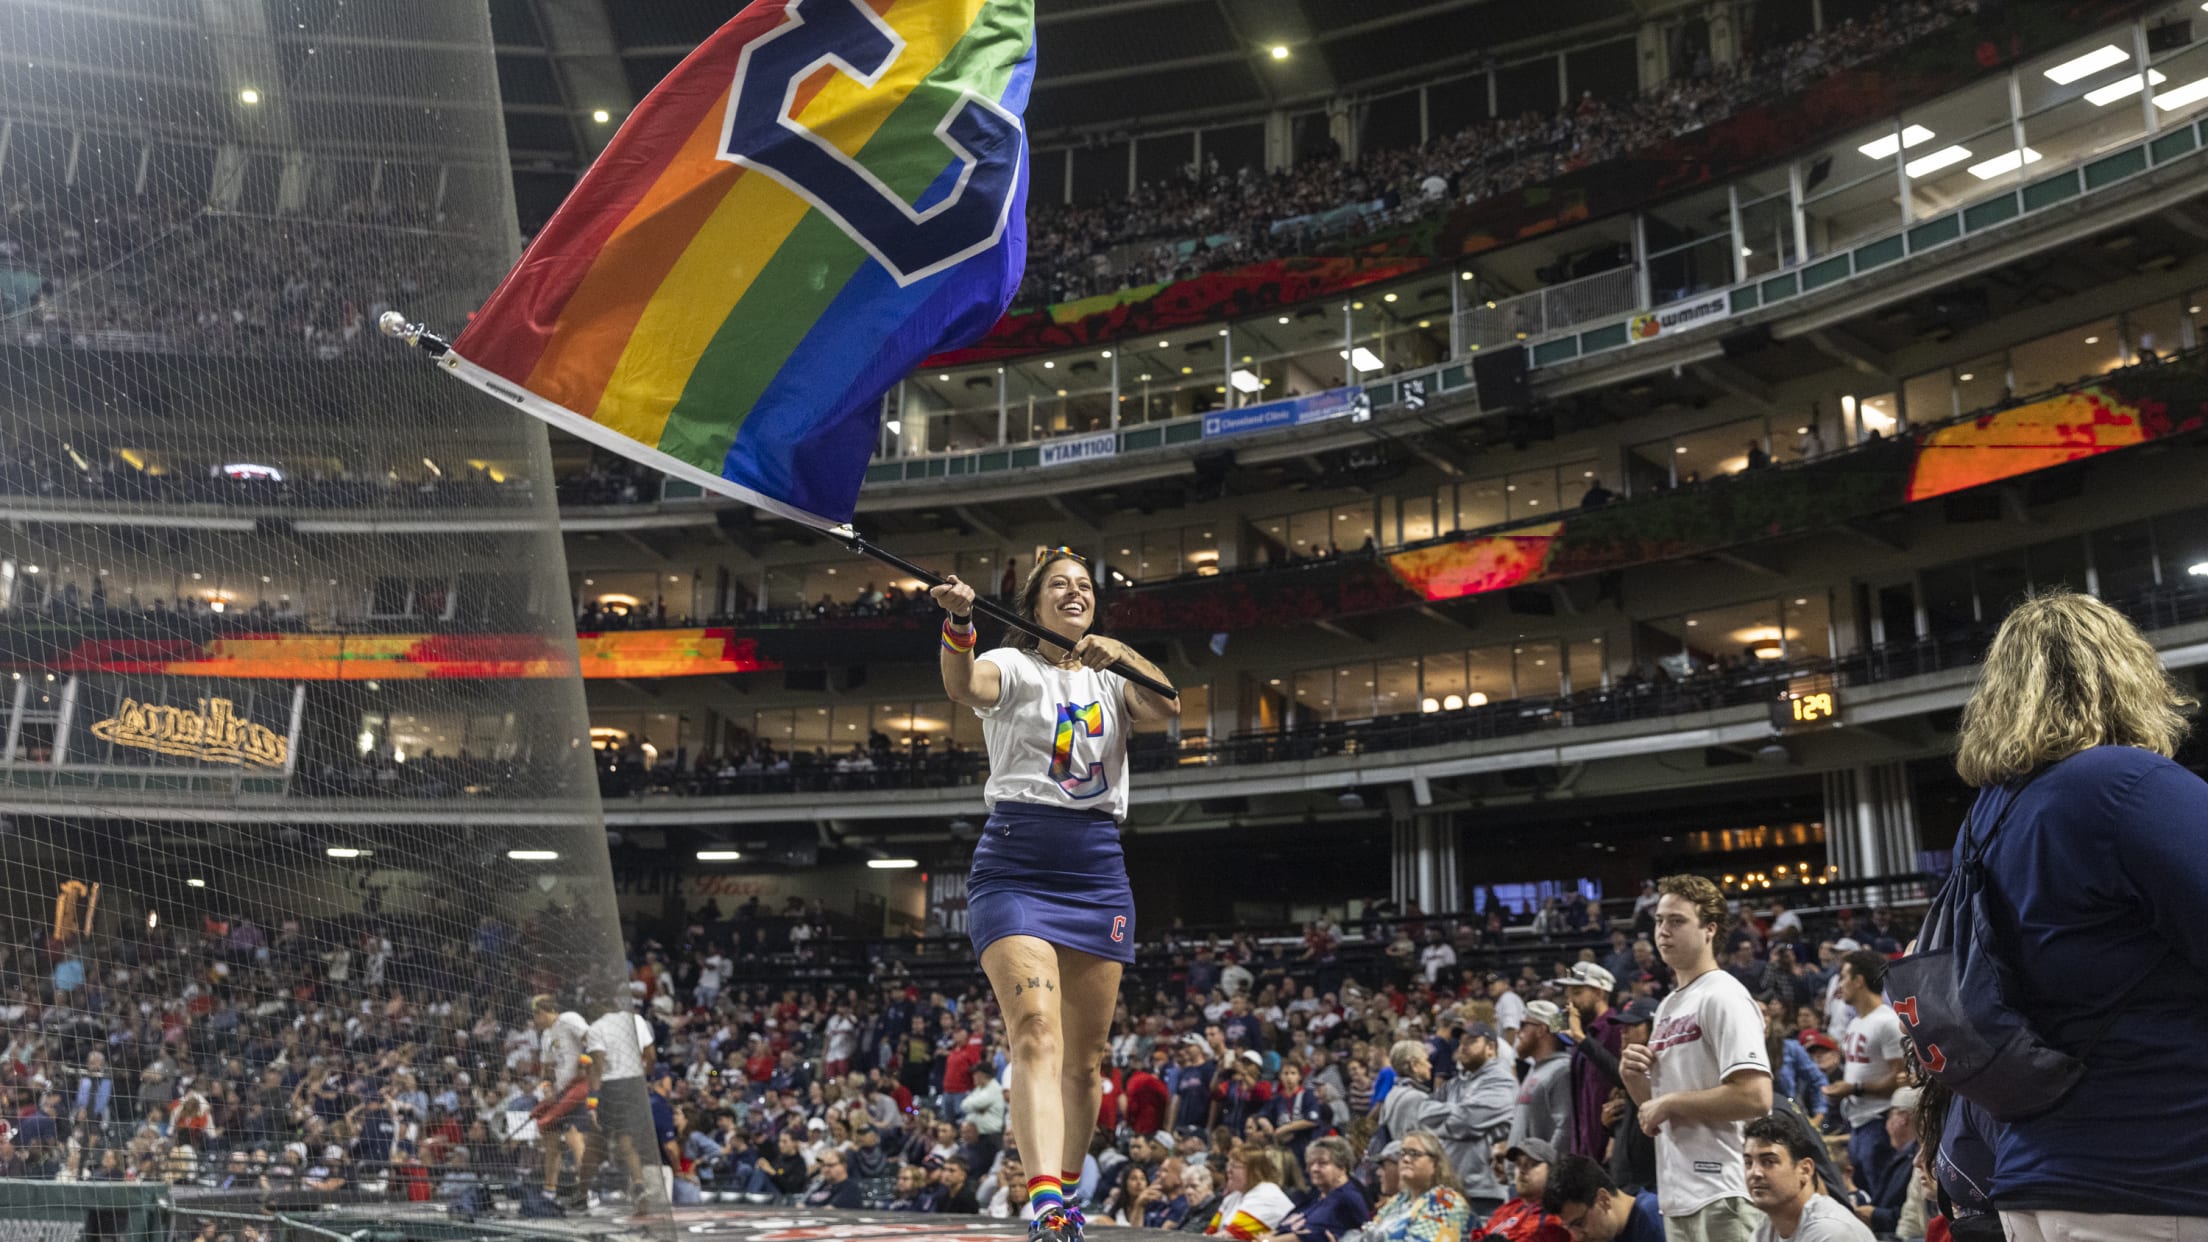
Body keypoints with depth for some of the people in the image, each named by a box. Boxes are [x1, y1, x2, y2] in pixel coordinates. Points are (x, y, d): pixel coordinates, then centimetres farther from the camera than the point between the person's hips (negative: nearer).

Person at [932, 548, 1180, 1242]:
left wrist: (1121, 655, -24)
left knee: (1086, 1055, 8)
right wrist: (958, 622, -40)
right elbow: (964, 685, -20)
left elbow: (1167, 707, -7)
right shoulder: (1013, 667, 4)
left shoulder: (1115, 677, 15)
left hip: (1097, 871, 4)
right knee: (1035, 1034, -21)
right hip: (1014, 864, -4)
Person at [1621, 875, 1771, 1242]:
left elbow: (1755, 1097, -22)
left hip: (1720, 1198, -9)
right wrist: (1634, 1077, 2)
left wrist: (1670, 1102, -14)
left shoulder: (1723, 996, -11)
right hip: (1677, 1197, 9)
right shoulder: (1668, 1006, 16)